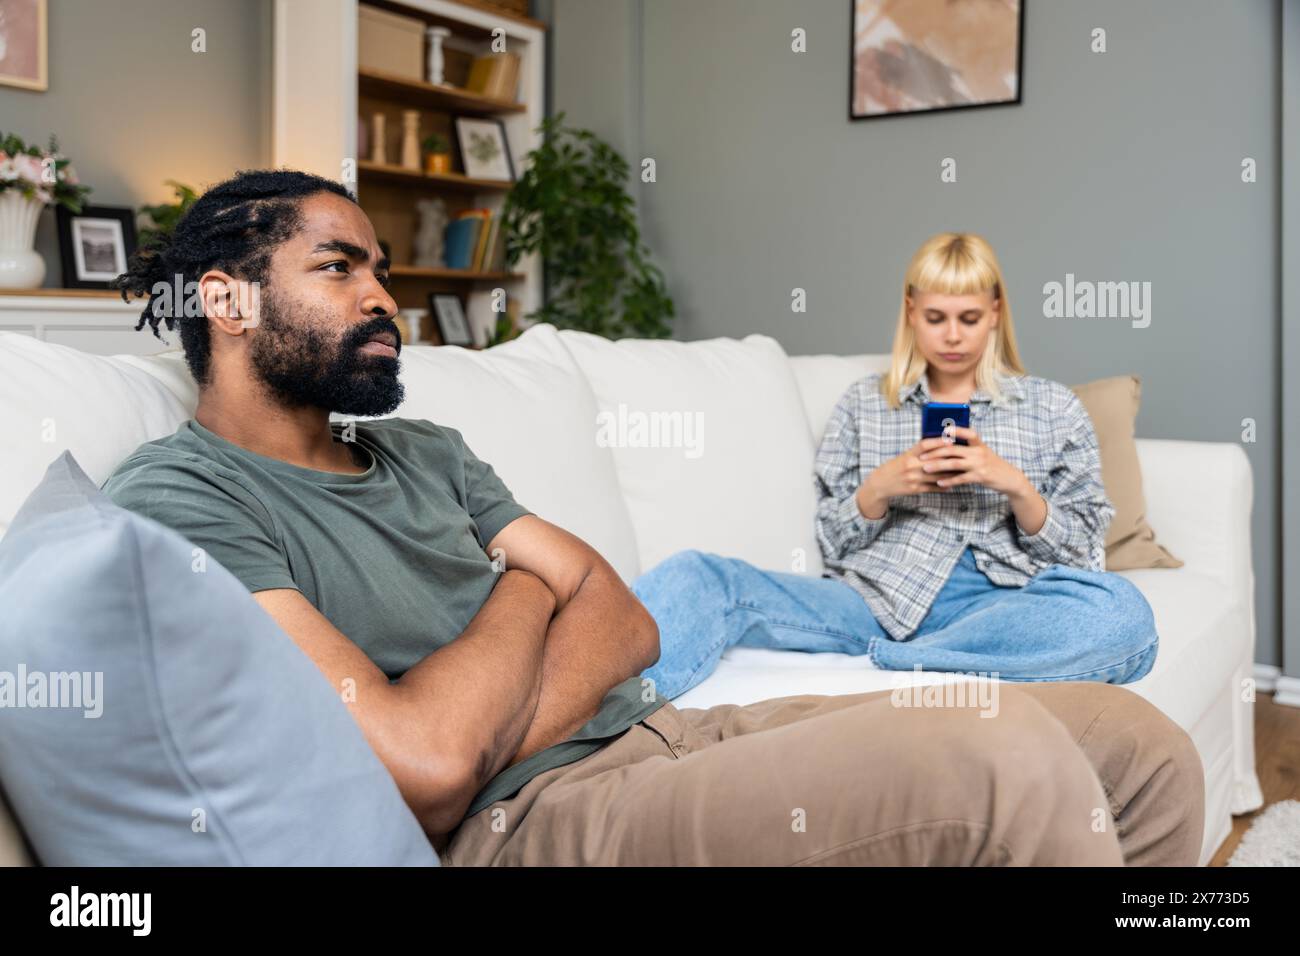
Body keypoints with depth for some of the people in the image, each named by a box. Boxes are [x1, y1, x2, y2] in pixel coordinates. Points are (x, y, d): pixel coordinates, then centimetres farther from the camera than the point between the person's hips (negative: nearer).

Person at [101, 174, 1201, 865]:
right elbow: (424, 768, -19)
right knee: (1015, 766, -28)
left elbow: (624, 620, 10)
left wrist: (486, 740, -10)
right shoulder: (175, 496, -6)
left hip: (660, 733, 8)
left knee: (1140, 747, -1)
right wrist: (526, 587, 0)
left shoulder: (424, 451, 20)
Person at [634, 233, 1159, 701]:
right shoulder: (863, 404, 17)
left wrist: (1016, 485, -7)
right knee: (696, 577, -24)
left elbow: (1081, 552, 12)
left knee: (1122, 613, -35)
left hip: (997, 602, 0)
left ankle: (876, 660, -31)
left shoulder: (1054, 408, 16)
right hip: (878, 593, 0)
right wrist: (879, 488, -6)